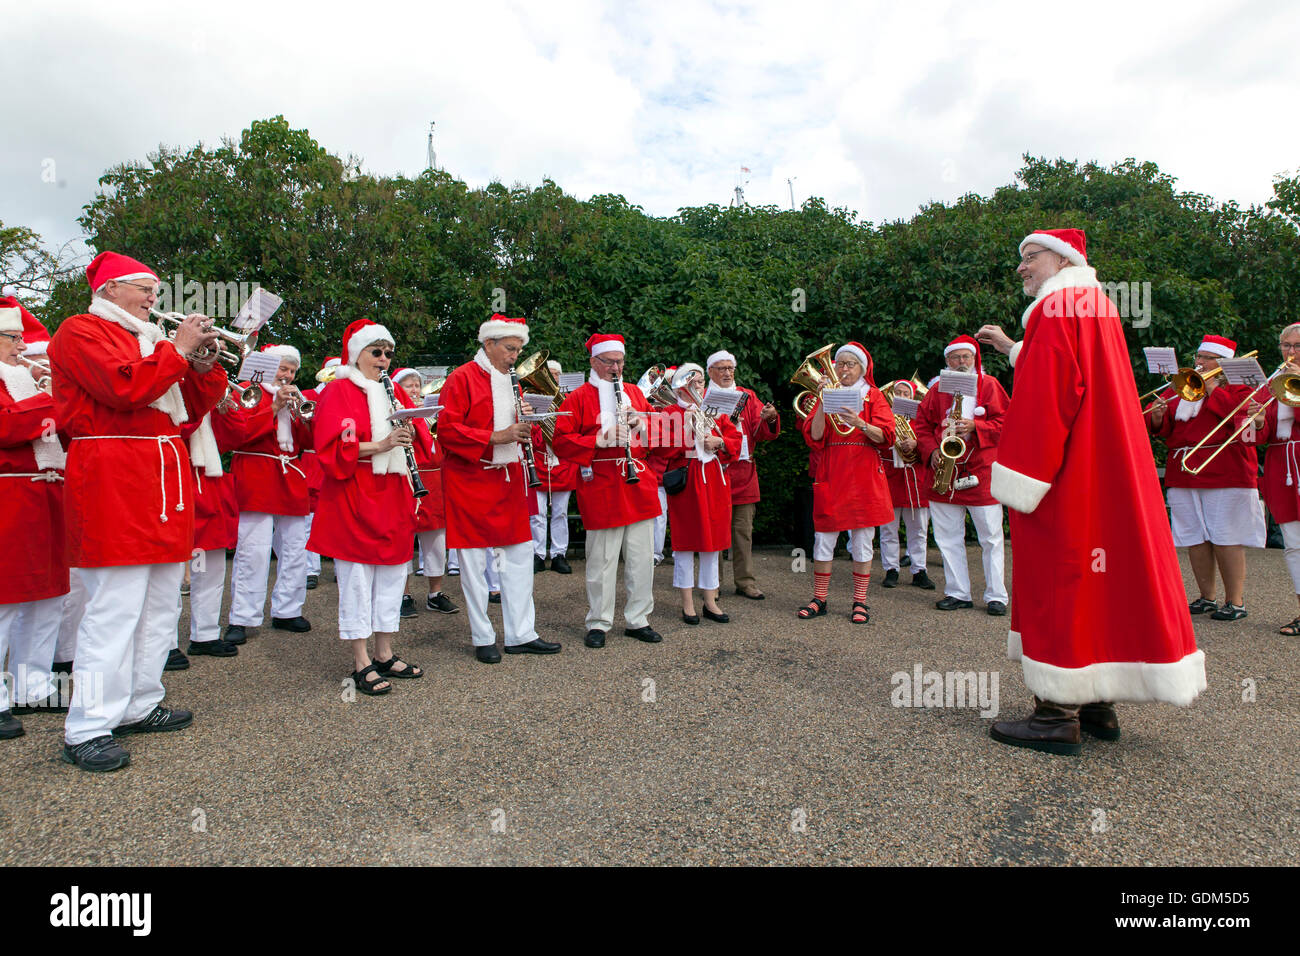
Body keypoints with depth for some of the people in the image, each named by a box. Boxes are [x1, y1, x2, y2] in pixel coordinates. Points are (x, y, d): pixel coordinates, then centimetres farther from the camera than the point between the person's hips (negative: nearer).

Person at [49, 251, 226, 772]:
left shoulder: (148, 339, 24)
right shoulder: (81, 330, 1)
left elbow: (189, 409, 19)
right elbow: (123, 386, -18)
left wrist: (203, 366, 3)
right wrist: (177, 348, -9)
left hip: (164, 477, 9)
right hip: (113, 481, -8)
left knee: (161, 605, 11)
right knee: (114, 609, -10)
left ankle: (139, 706, 22)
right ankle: (87, 730, -2)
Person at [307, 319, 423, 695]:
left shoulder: (391, 393, 18)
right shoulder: (339, 391, -4)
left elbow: (410, 437, 23)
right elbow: (332, 446, -15)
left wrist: (406, 438, 3)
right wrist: (379, 445, -23)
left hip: (391, 497, 7)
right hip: (355, 499, -7)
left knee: (392, 574, 10)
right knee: (357, 576, -2)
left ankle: (385, 655, 21)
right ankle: (362, 664, 6)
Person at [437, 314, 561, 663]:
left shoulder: (511, 381, 15)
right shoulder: (462, 379, -7)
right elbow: (447, 431, -15)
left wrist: (524, 422, -2)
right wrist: (494, 437, -22)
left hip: (508, 478, 7)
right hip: (471, 481, -7)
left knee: (520, 552, 7)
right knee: (474, 558, 2)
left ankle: (521, 634, 17)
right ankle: (483, 639, 14)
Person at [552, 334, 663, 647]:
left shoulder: (634, 392, 16)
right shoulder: (578, 398, 0)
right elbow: (560, 442, -7)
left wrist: (639, 425, -4)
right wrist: (600, 440, -19)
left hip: (638, 484, 5)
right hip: (601, 489, -5)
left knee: (642, 557, 8)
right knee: (602, 560, 1)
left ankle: (638, 620, 21)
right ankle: (598, 624, 16)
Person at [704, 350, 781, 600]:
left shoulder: (747, 396, 14)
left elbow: (763, 433, 3)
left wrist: (769, 419, -17)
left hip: (743, 472, 3)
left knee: (743, 529, 6)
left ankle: (745, 581, 13)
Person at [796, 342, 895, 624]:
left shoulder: (873, 396, 9)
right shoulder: (826, 394, 11)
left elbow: (886, 436, -4)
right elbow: (813, 437, -3)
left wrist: (860, 423, -20)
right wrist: (823, 404, -12)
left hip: (863, 476, -1)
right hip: (831, 475, 1)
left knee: (862, 540, 2)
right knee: (823, 538, 0)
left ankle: (860, 601, 13)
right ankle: (819, 599, 13)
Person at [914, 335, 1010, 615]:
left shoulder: (989, 385, 6)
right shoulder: (937, 390, 12)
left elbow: (1004, 422, -1)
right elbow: (921, 426, 12)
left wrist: (975, 426, -16)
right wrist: (932, 451, -4)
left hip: (981, 471, -3)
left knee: (991, 537, 0)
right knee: (948, 537, 6)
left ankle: (996, 595, 10)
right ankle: (958, 593, 15)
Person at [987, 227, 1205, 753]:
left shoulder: (1056, 310, -11)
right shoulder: (1099, 307, 17)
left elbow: (1042, 402, -19)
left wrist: (1019, 483, -18)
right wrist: (1013, 349, 33)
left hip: (1062, 479, -10)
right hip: (1105, 478, 10)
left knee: (1056, 580, -5)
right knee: (1095, 580, 12)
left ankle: (1059, 717, 0)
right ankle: (1097, 706, 21)